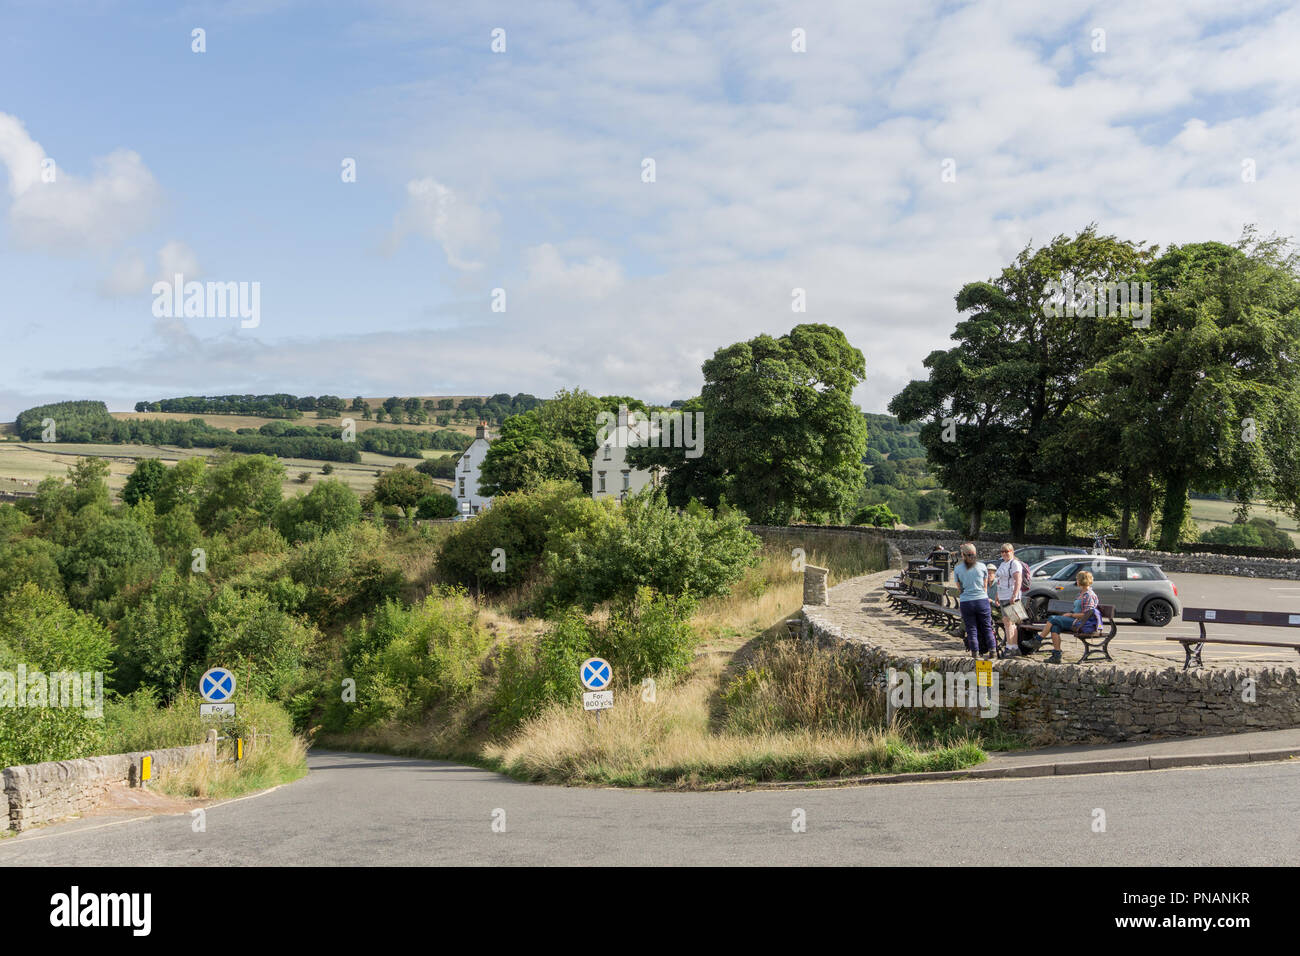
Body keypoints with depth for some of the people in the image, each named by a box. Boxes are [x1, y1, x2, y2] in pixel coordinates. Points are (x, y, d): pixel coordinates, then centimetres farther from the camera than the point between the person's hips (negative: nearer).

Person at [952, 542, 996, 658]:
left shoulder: (957, 568, 1)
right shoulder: (982, 566, 1)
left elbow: (959, 587, 8)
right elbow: (985, 587, 9)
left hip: (965, 602, 0)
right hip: (982, 600, 0)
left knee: (971, 629, 7)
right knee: (987, 628, 11)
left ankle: (975, 652, 6)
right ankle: (992, 650, 7)